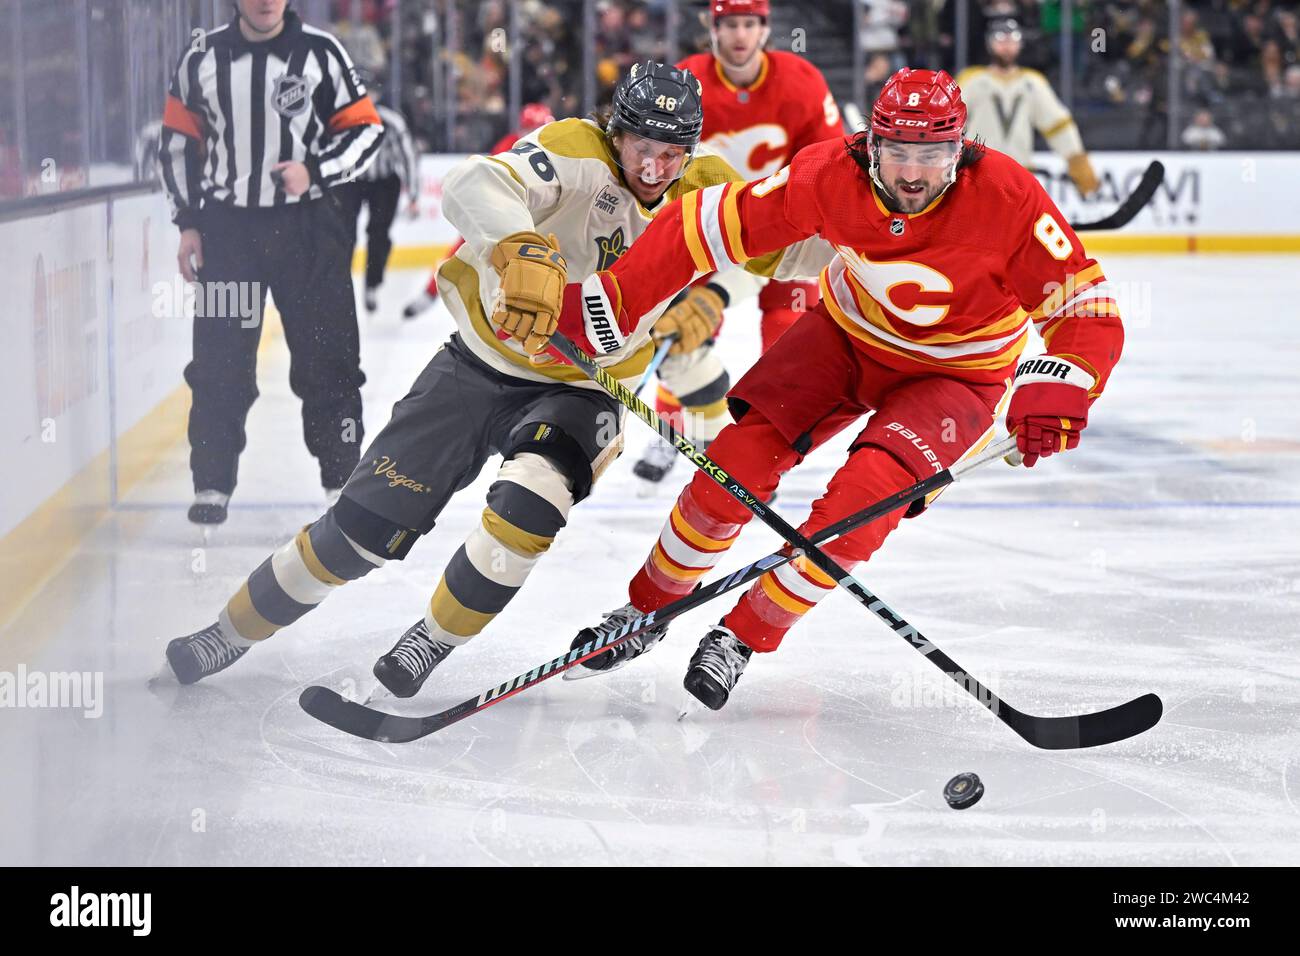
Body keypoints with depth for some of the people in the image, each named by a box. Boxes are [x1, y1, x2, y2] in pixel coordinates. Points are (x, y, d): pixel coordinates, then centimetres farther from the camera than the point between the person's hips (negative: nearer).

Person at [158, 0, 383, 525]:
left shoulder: (319, 52, -3)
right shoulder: (203, 57, 2)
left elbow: (365, 129, 0)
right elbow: (178, 141, 10)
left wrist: (314, 172, -16)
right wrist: (187, 222, 5)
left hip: (307, 225, -1)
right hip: (226, 227, 1)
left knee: (326, 355, 2)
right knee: (220, 362, 0)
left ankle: (342, 478, 13)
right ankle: (212, 485, 9)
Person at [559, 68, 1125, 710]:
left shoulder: (1006, 197, -30)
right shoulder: (830, 176, -25)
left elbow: (1085, 306, -25)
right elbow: (710, 225, -18)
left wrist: (1054, 390, -43)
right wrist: (606, 302, -23)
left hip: (955, 373, -2)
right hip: (850, 334, 2)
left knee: (868, 494, -25)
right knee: (739, 457, -12)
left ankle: (743, 637, -6)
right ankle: (648, 608, 12)